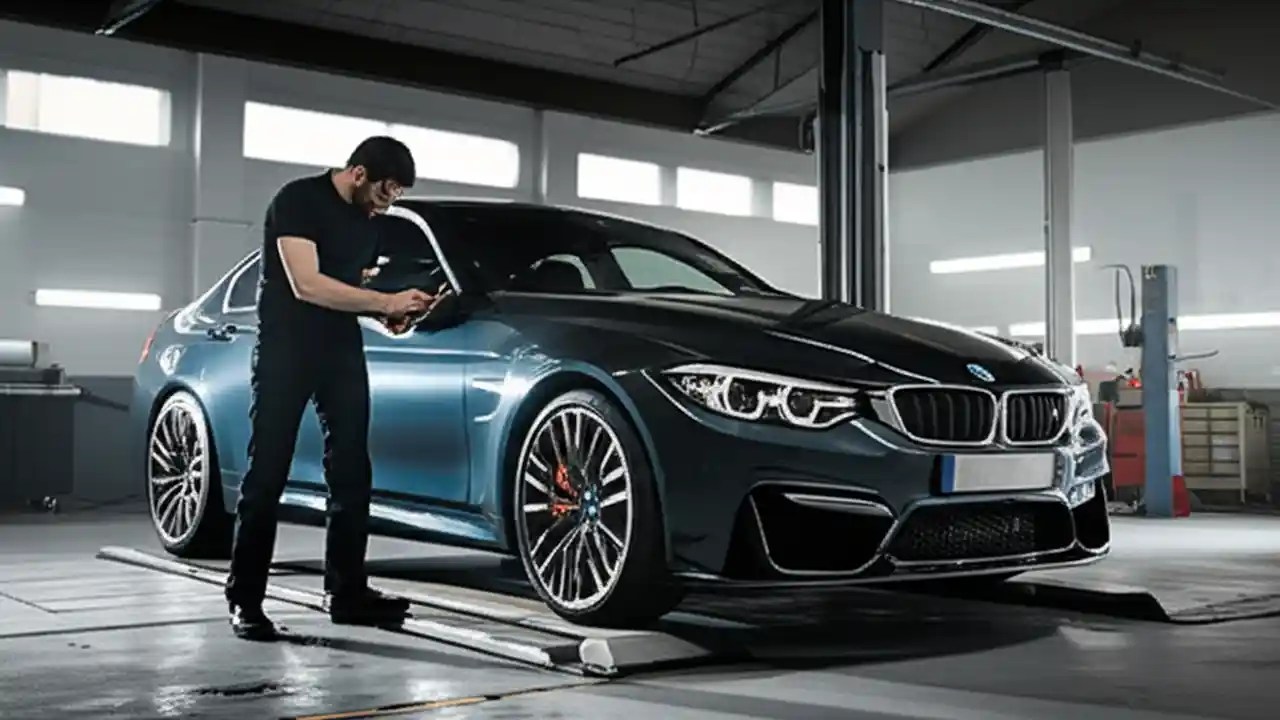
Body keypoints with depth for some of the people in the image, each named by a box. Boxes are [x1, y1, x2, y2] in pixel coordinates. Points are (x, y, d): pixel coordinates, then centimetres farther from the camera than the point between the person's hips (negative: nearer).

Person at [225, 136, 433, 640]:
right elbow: (306, 284, -21)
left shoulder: (368, 219, 12)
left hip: (341, 349, 7)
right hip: (286, 348, -7)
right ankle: (245, 599, 2)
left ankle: (347, 592, 11)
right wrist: (385, 302, -21)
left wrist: (383, 314, 0)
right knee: (267, 473, -4)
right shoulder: (299, 200, -11)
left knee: (351, 472, 4)